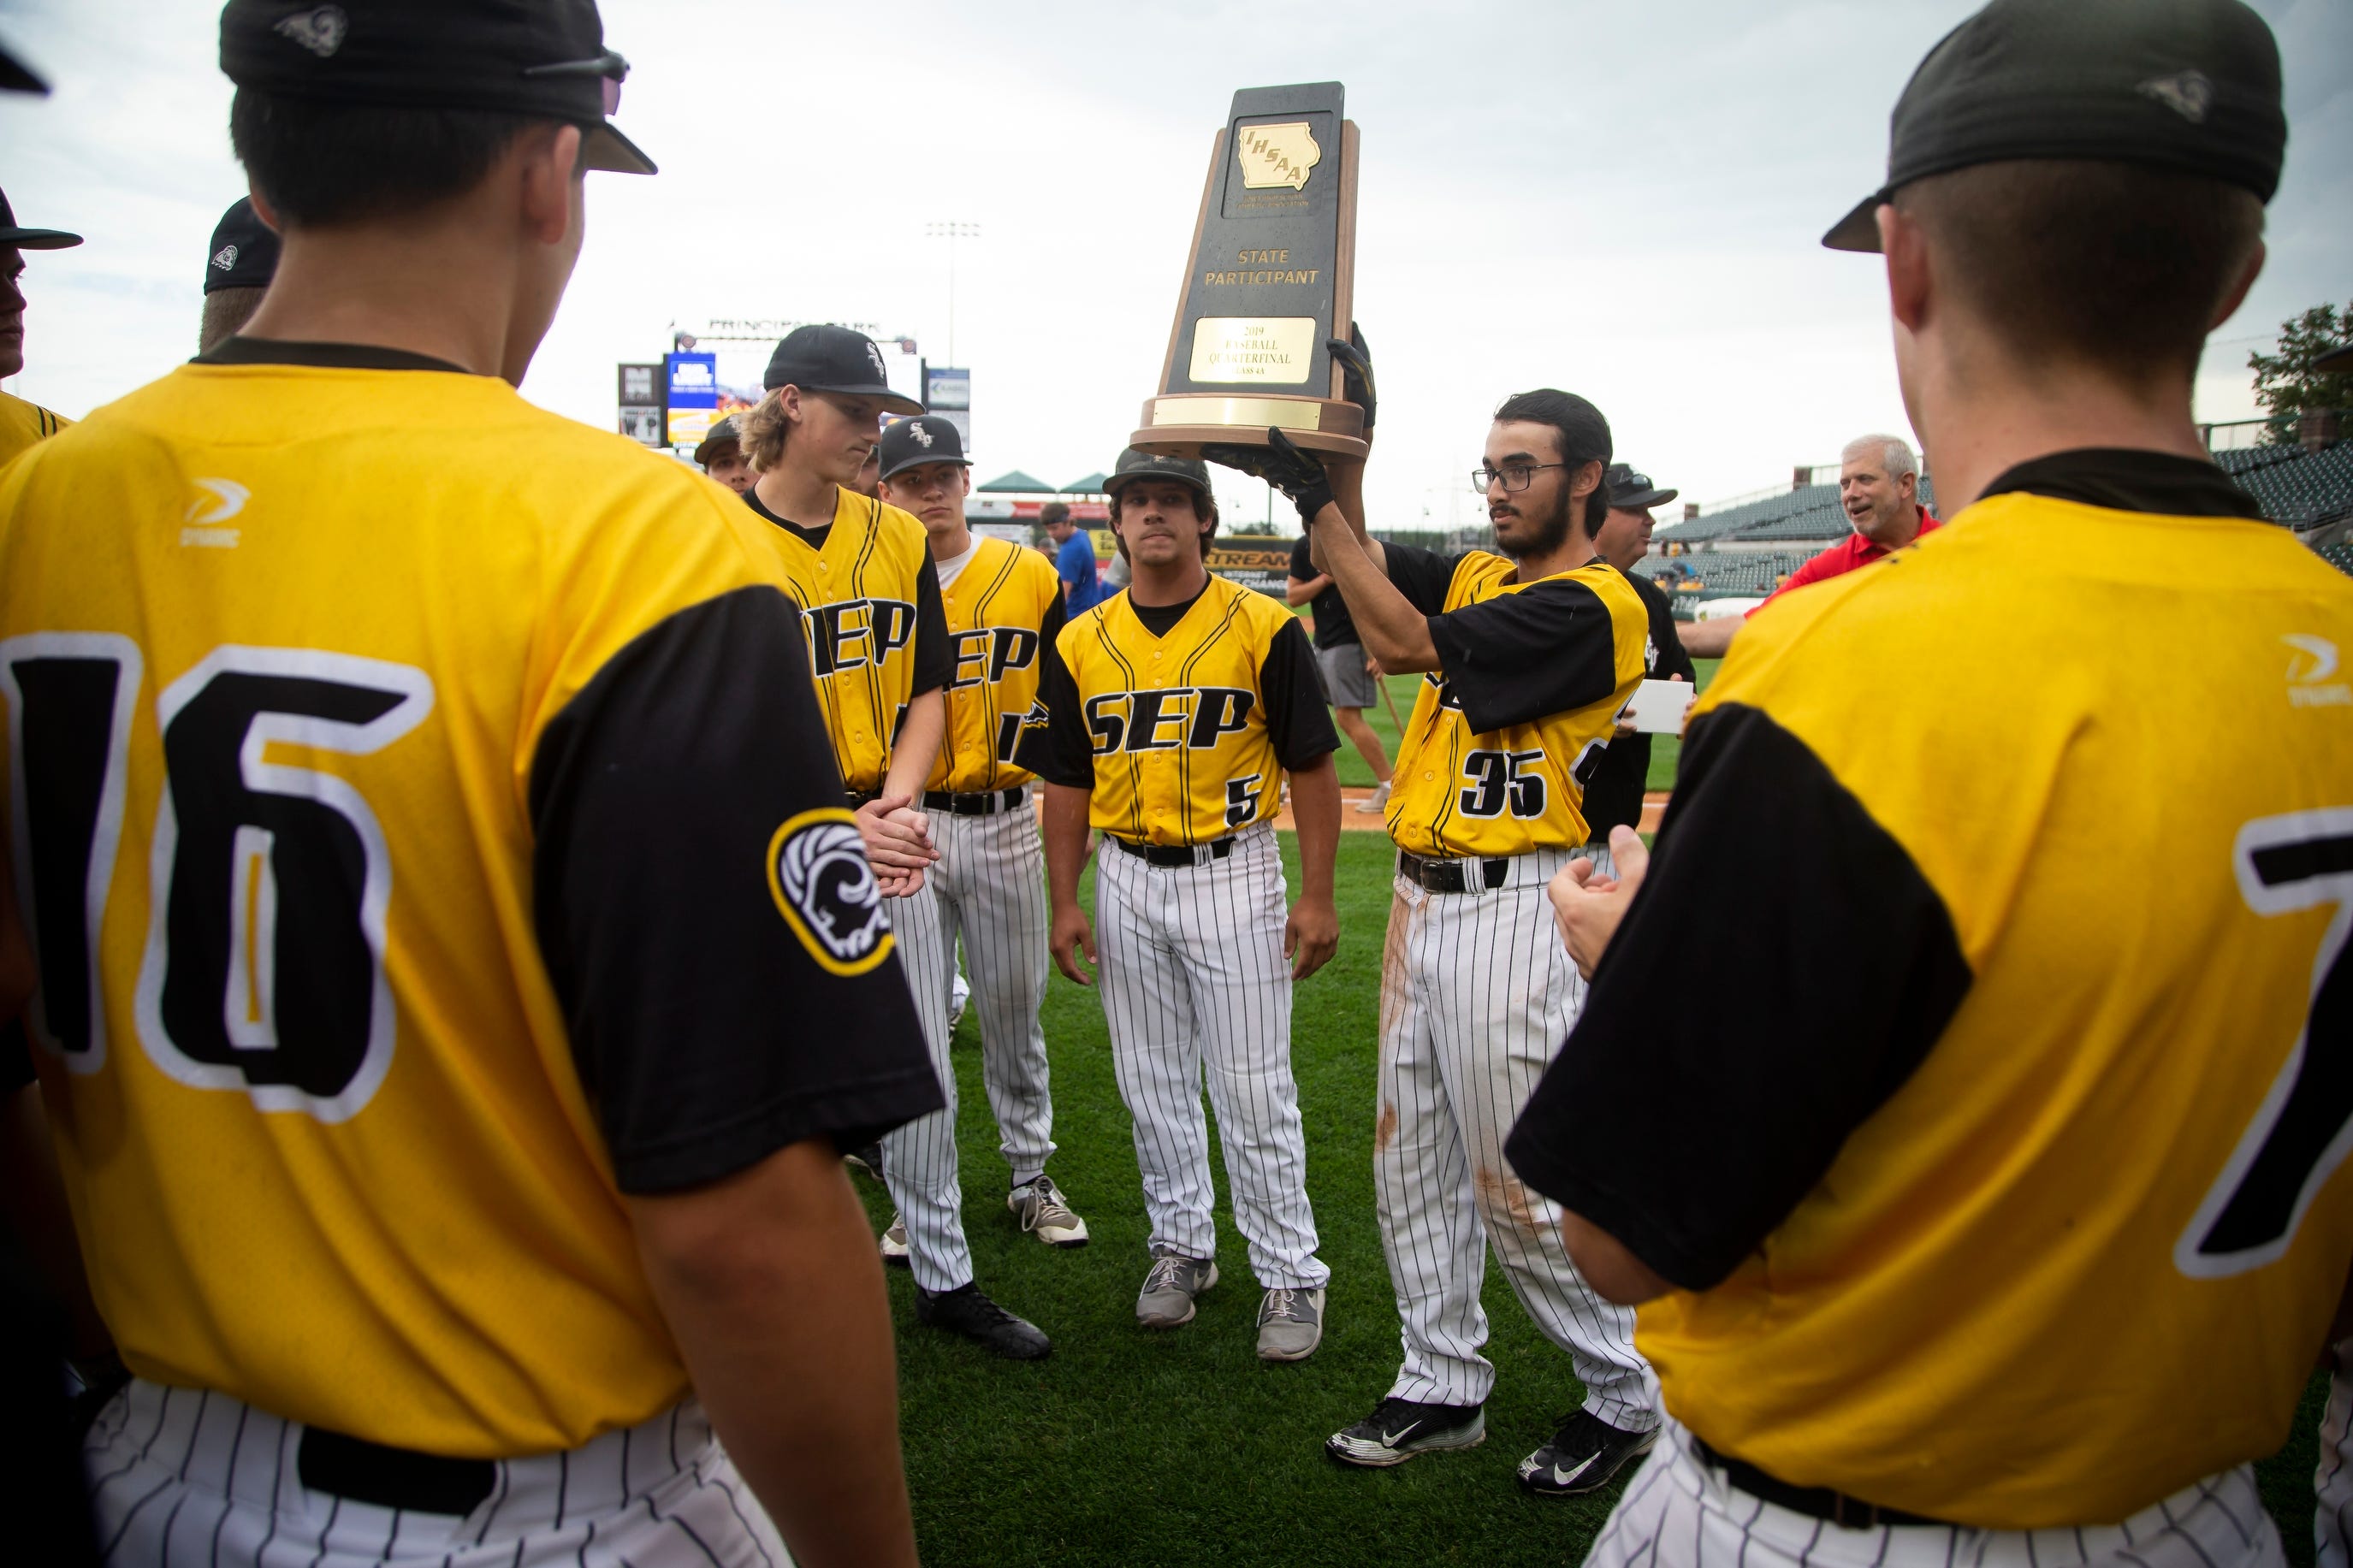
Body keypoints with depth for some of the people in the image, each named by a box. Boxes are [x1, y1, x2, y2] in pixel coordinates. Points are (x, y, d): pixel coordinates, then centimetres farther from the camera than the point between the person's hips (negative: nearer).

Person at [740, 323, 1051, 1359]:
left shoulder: (900, 539, 7)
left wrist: (893, 807, -9)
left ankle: (943, 1275, 29)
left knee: (922, 1069, 13)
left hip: (889, 835, 5)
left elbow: (927, 694, 8)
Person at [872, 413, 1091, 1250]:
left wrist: (1014, 763, -2)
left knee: (1014, 1007, 11)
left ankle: (1032, 1177, 25)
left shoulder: (1031, 576, 4)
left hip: (1005, 823, 1)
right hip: (906, 826, -1)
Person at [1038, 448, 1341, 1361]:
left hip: (1234, 876, -4)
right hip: (1127, 881, 4)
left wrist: (1317, 897, -9)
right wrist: (1064, 903, 4)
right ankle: (1180, 1247, 30)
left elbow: (1311, 767, -5)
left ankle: (1291, 1273, 14)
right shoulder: (1083, 643, 5)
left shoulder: (1263, 628, -6)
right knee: (1152, 1082, 13)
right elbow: (1067, 783, 9)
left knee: (1254, 1088, 0)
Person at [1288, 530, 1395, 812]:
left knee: (1348, 716, -13)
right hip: (1320, 643, 7)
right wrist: (1326, 578, -15)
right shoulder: (1304, 547, 7)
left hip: (1349, 643, -7)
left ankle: (1389, 787, -5)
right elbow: (1292, 598, 3)